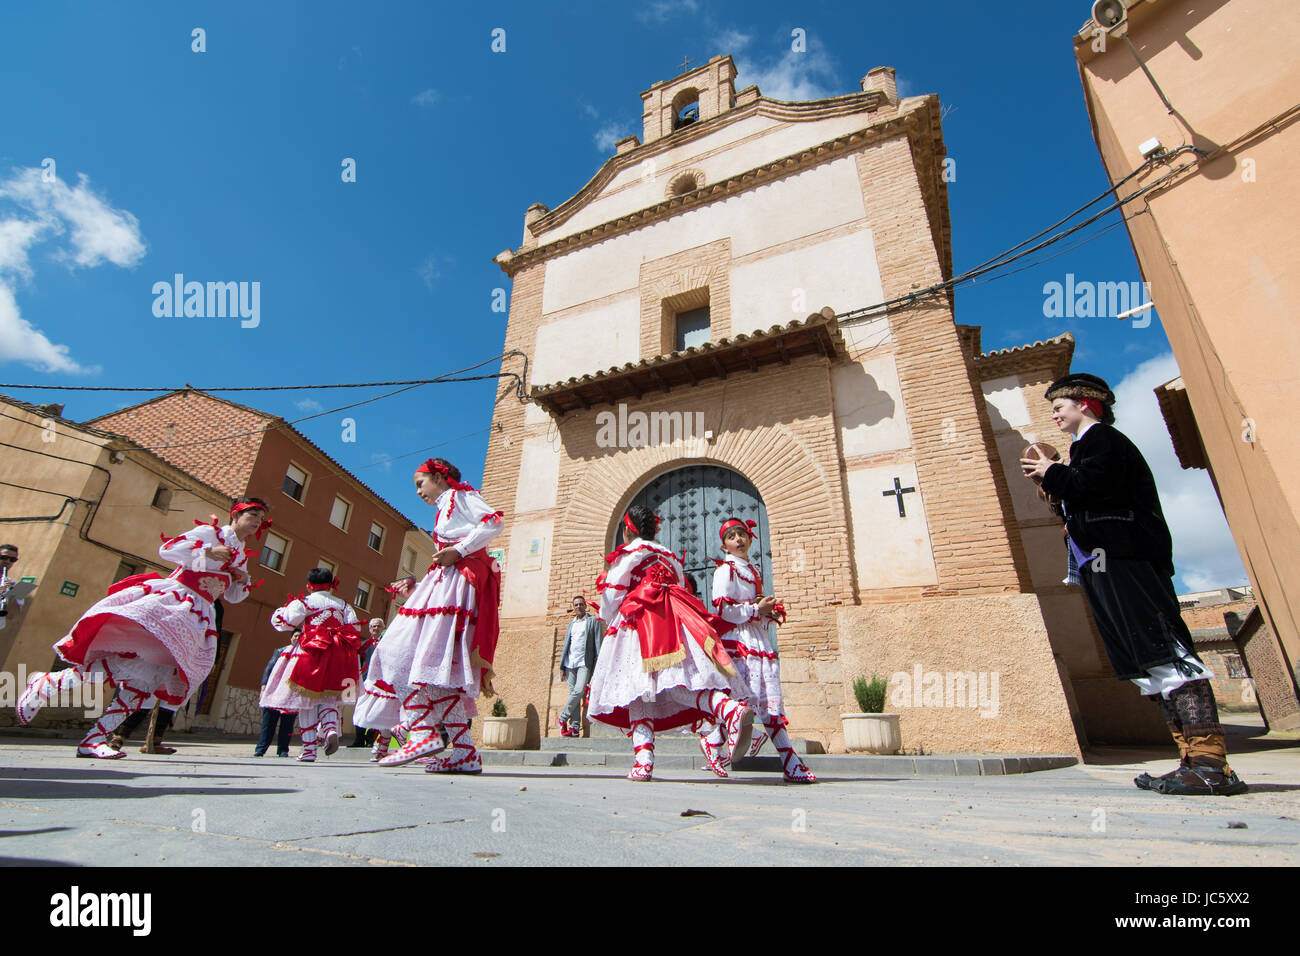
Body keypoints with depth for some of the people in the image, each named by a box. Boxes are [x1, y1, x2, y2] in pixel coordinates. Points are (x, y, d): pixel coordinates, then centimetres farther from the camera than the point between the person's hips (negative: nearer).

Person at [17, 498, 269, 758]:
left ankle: (94, 738, -2)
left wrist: (243, 580, 7)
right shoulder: (210, 533, 4)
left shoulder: (242, 555, 22)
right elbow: (167, 549, -8)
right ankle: (45, 686, -3)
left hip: (193, 619, 6)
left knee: (150, 673, -5)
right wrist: (207, 551, -17)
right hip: (169, 599, -6)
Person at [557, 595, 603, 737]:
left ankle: (563, 718, -3)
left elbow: (598, 644, 0)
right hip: (570, 663, 5)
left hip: (584, 663, -5)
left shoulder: (594, 621, 5)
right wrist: (562, 666, 13)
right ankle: (575, 727, 6)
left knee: (578, 691, -18)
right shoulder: (571, 624, 20)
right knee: (573, 693, 3)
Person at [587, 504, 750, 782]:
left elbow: (612, 596, 4)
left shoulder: (628, 554, 9)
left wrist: (610, 623, 23)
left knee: (638, 687, -4)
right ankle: (729, 707, -36)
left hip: (641, 622, -5)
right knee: (675, 685, -9)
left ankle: (643, 760, -14)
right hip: (673, 620, 5)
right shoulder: (670, 556, 28)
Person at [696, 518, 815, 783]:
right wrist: (757, 609, -13)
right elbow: (723, 611, -14)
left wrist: (771, 613, 9)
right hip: (736, 642, -8)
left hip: (758, 640, 8)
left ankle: (791, 764, 3)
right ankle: (712, 741, 11)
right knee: (747, 700, -12)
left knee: (771, 702, 3)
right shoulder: (725, 570, -5)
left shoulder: (753, 571, 21)